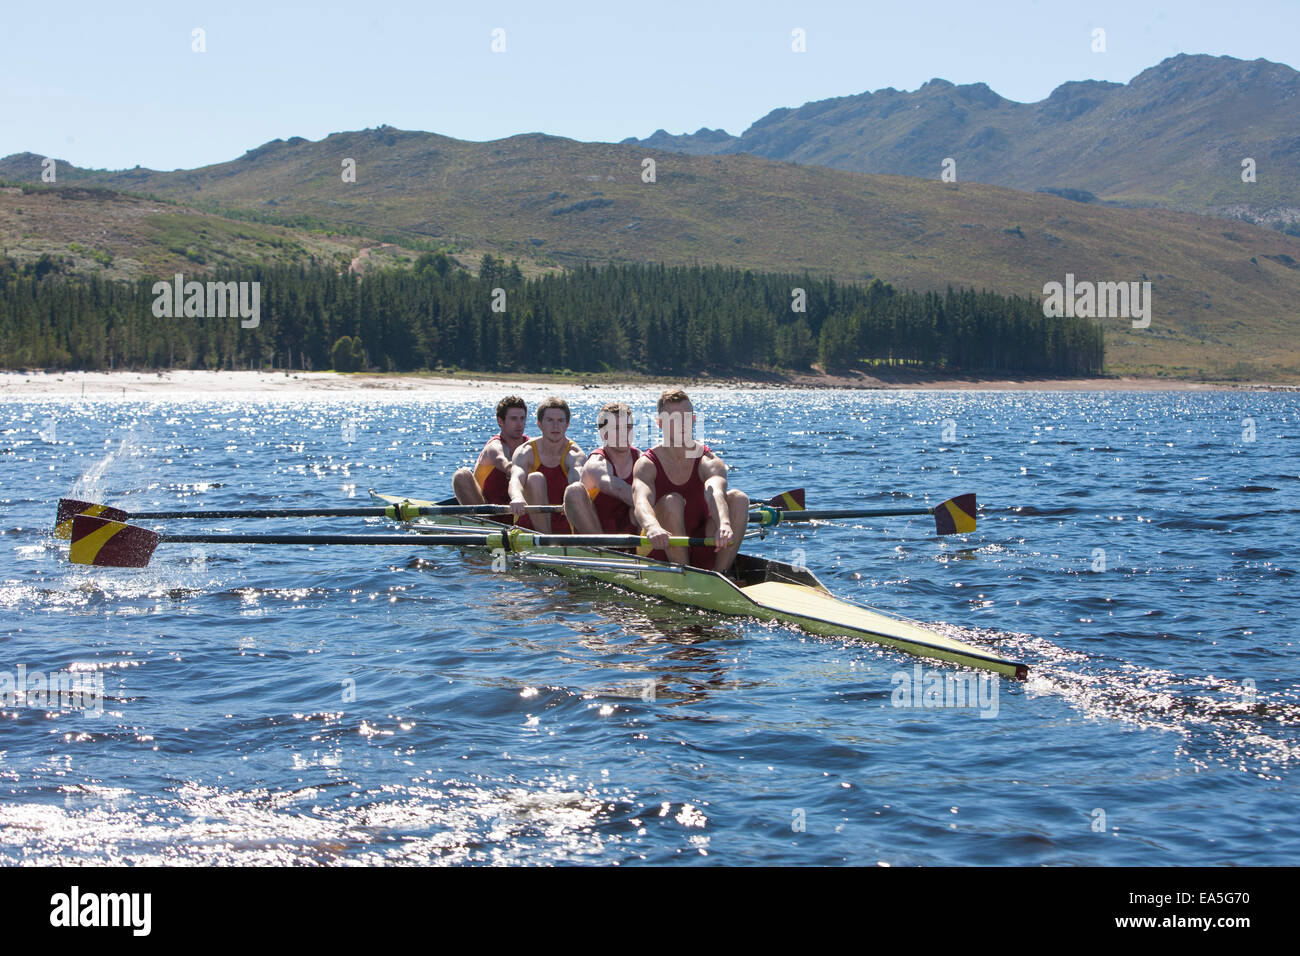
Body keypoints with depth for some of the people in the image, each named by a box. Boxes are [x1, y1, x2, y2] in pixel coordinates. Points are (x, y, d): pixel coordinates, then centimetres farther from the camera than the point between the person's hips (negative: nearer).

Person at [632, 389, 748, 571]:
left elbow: (715, 494, -29)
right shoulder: (647, 465, -8)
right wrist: (652, 527, -55)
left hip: (703, 554, 2)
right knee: (672, 501, -29)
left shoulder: (710, 462, -4)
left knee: (738, 498, -18)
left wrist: (724, 524, -53)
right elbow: (641, 501, -30)